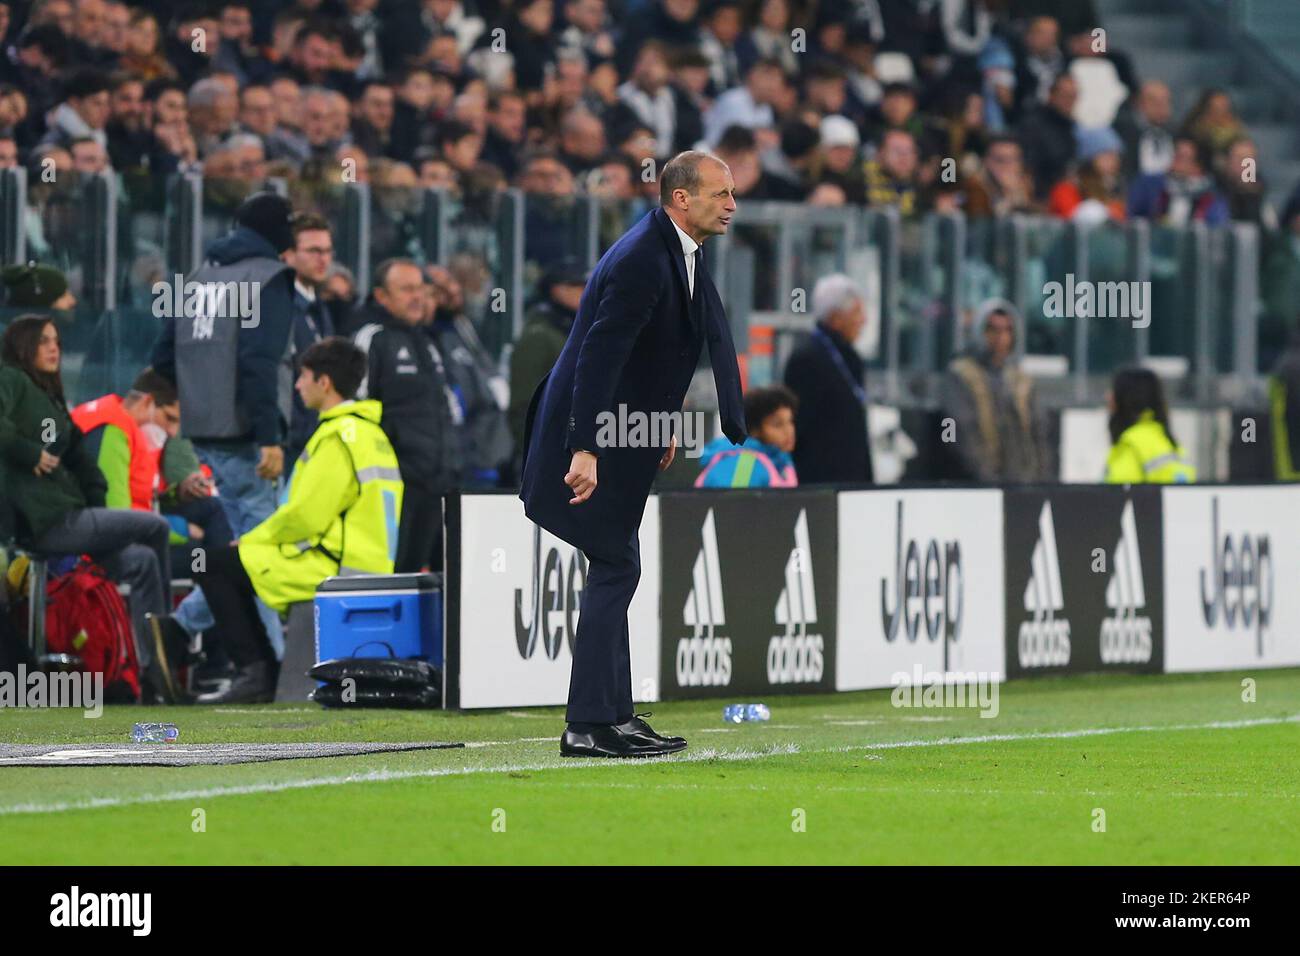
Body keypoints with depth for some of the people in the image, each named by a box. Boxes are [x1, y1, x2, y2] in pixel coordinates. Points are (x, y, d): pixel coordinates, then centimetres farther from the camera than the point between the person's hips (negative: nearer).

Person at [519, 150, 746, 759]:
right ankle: (590, 726, -6)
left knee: (616, 570, 13)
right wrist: (585, 451, -33)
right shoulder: (642, 262, -23)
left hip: (620, 432, 11)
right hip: (591, 439, -11)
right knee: (614, 569, -8)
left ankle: (612, 715, 19)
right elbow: (598, 356, -29)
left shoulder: (676, 251, 8)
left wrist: (660, 420, 25)